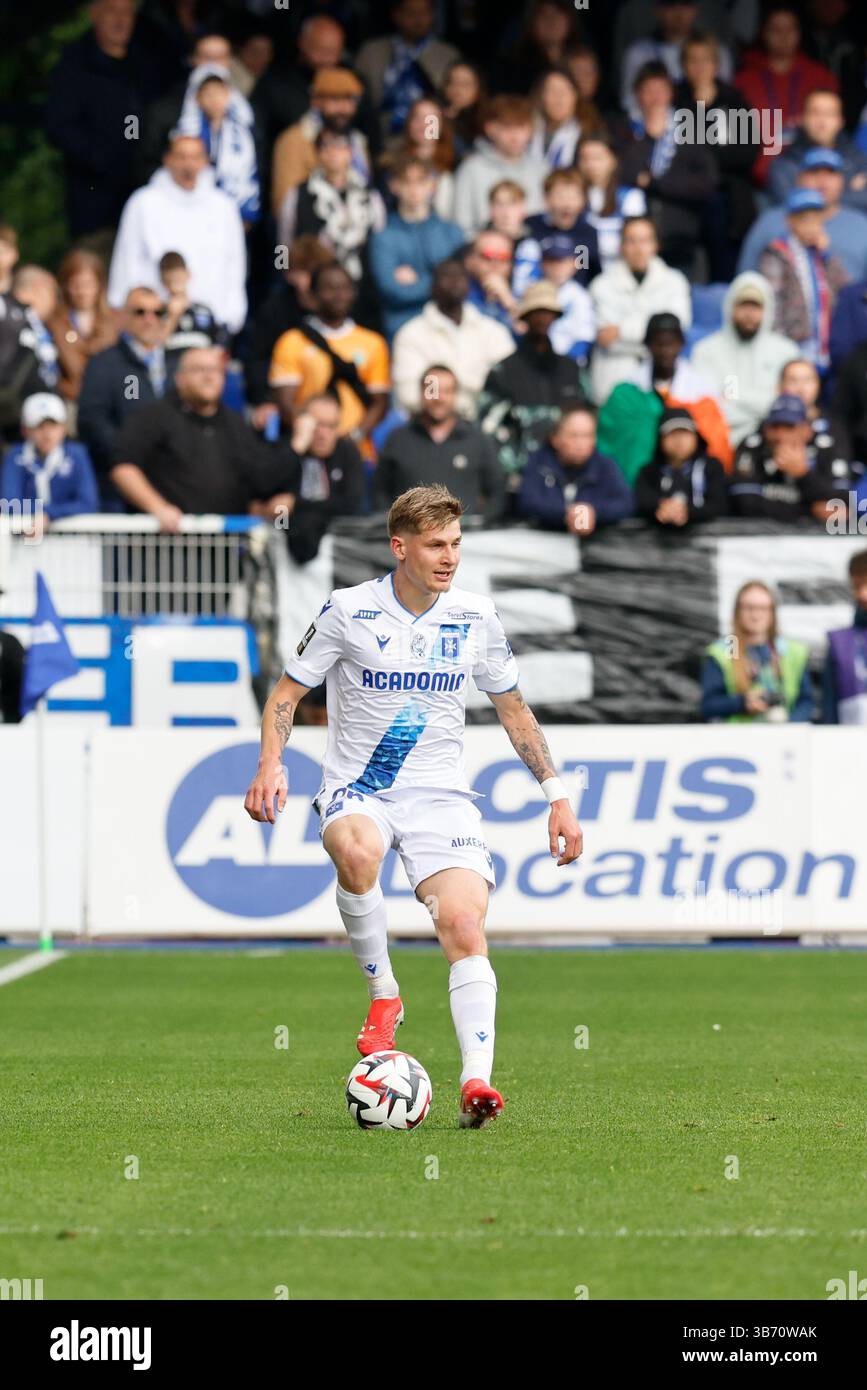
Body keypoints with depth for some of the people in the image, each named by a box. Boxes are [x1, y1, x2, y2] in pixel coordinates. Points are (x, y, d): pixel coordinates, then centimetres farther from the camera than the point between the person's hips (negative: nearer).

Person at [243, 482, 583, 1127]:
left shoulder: (476, 616, 3)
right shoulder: (348, 612, -5)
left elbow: (513, 709, 16)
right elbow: (288, 692, 3)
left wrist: (556, 794, 10)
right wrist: (271, 764, -15)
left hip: (441, 797, 2)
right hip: (358, 789, -2)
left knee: (464, 924, -21)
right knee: (356, 850, -38)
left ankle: (477, 1080, -29)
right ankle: (383, 995, -17)